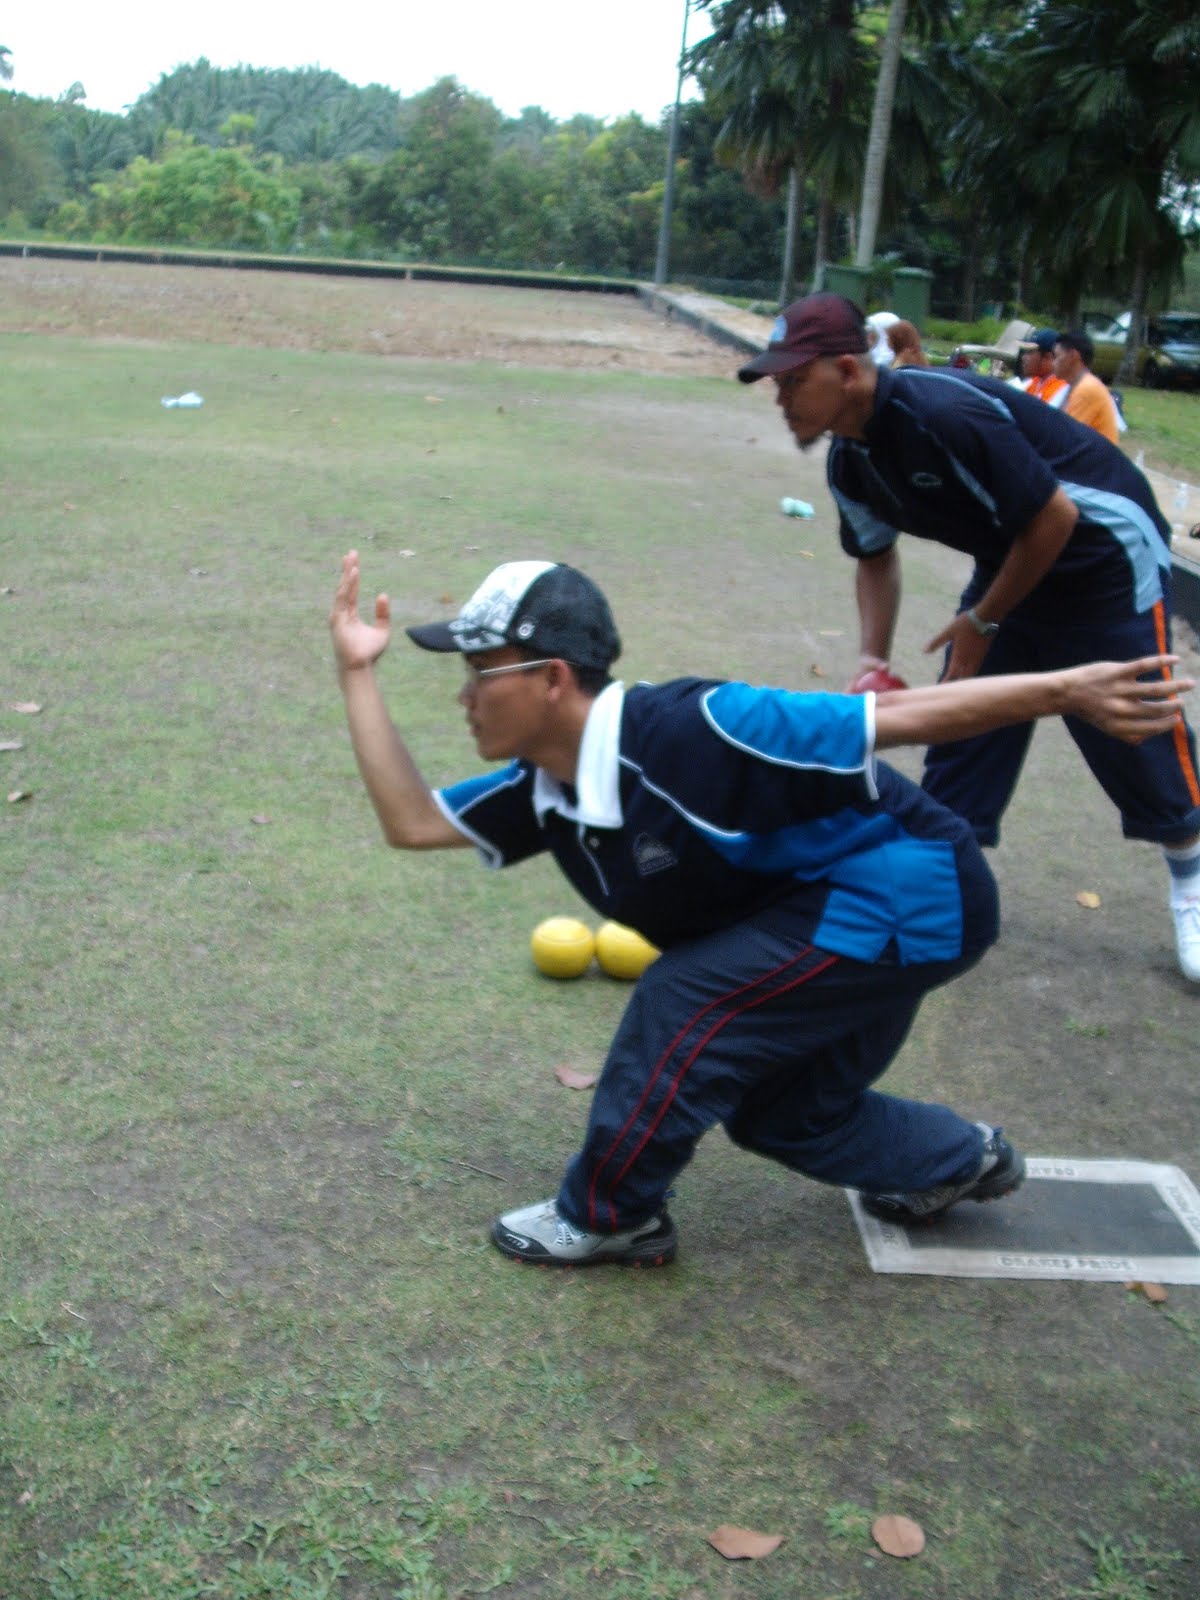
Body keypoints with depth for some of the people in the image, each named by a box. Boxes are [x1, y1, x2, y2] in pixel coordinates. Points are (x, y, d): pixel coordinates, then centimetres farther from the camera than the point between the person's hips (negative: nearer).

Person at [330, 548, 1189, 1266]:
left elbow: (895, 716, -30)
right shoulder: (542, 784, -6)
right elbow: (413, 822, -4)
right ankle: (964, 1159, 43)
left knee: (683, 1000, -19)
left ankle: (606, 1217, 2)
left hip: (910, 895, -9)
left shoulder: (689, 734, -32)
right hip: (848, 916, 9)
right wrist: (360, 674, -6)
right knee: (781, 1115, 21)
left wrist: (1062, 691, -30)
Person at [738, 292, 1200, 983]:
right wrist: (874, 658, -4)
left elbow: (1053, 517, -28)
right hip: (1011, 562, 8)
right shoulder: (849, 463, -7)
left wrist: (983, 621, -18)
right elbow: (877, 557, 10)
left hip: (1105, 554, -7)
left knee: (1138, 736, 1)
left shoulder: (945, 412, -34)